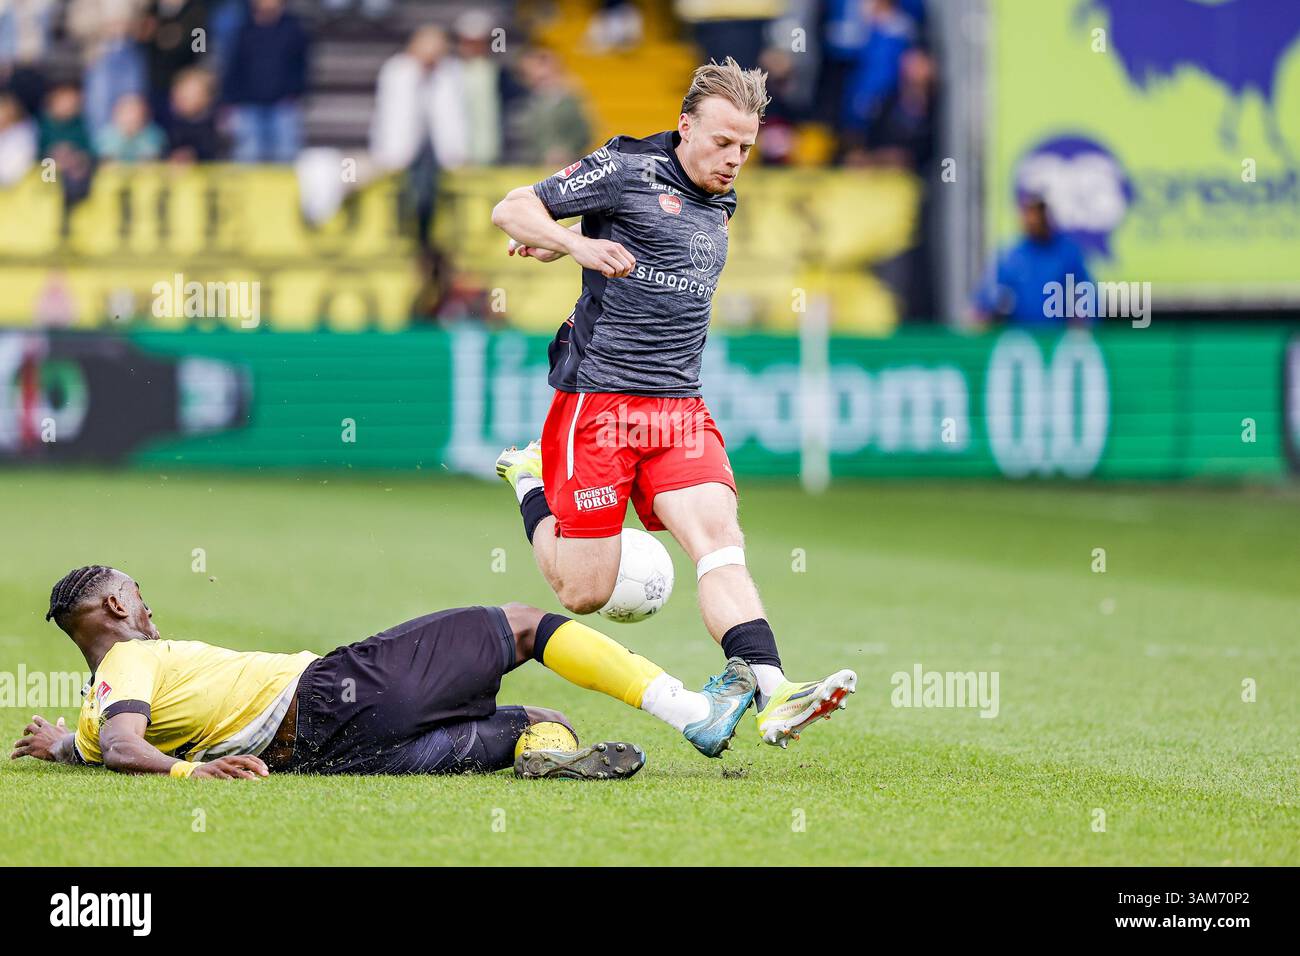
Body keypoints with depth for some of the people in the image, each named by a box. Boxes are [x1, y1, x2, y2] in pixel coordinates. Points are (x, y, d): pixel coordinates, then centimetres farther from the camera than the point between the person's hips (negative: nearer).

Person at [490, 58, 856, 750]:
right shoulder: (627, 171, -6)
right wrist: (574, 244, -24)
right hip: (597, 400, -5)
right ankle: (529, 481, 27)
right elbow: (510, 209, -6)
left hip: (680, 407, 5)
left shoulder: (721, 201, 16)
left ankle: (771, 693, -31)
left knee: (717, 534, -18)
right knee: (585, 592, -2)